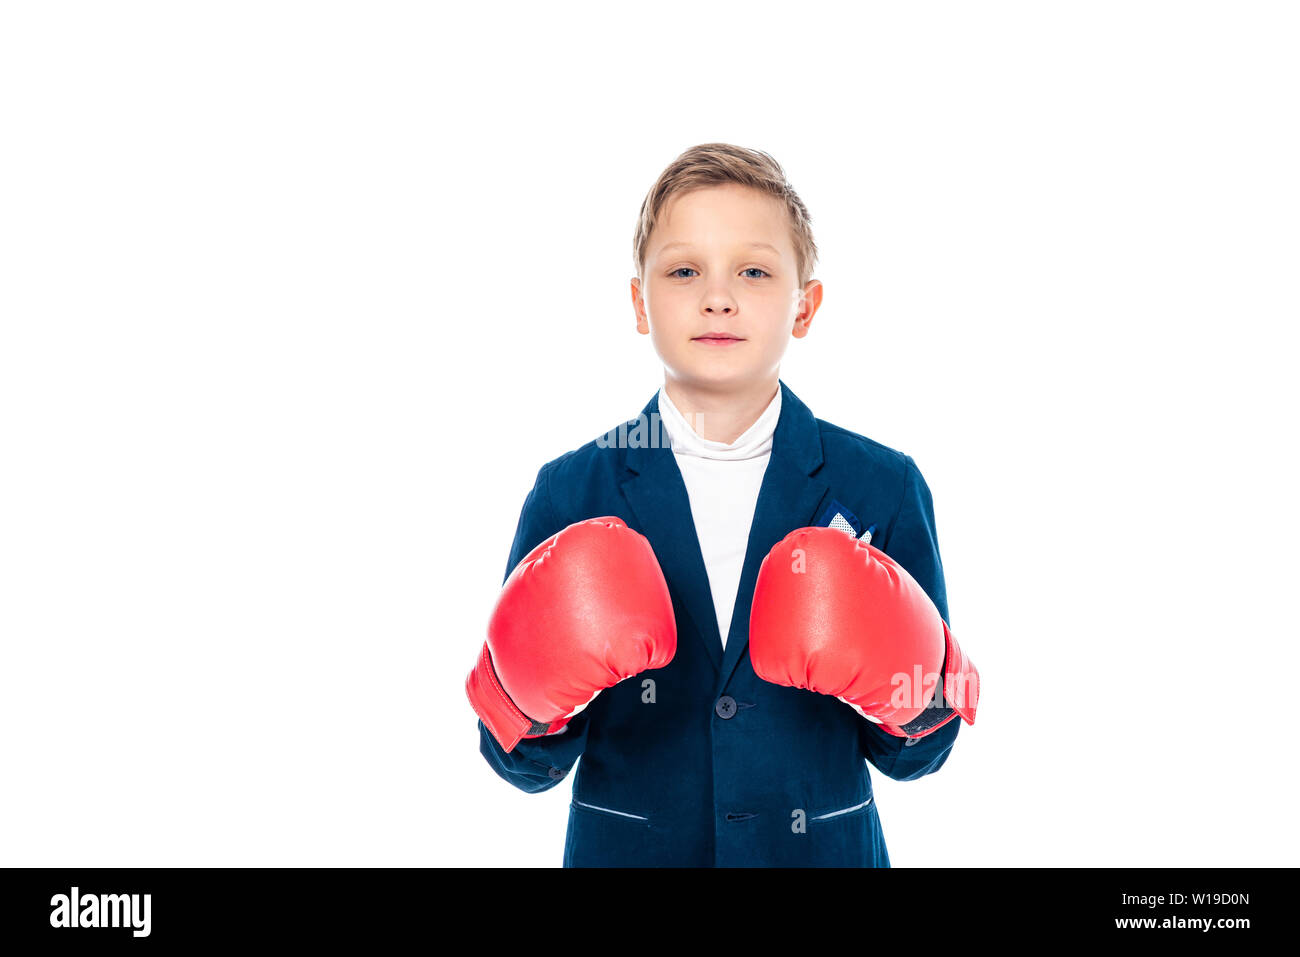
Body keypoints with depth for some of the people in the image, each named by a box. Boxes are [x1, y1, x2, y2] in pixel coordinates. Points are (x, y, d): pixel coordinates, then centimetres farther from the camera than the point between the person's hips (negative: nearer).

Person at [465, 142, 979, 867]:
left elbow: (909, 758, -3)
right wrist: (531, 706, -25)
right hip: (626, 851, 0)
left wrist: (918, 702, -23)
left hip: (825, 854, 1)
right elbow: (530, 767, -5)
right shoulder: (570, 494, -8)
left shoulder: (884, 488, -7)